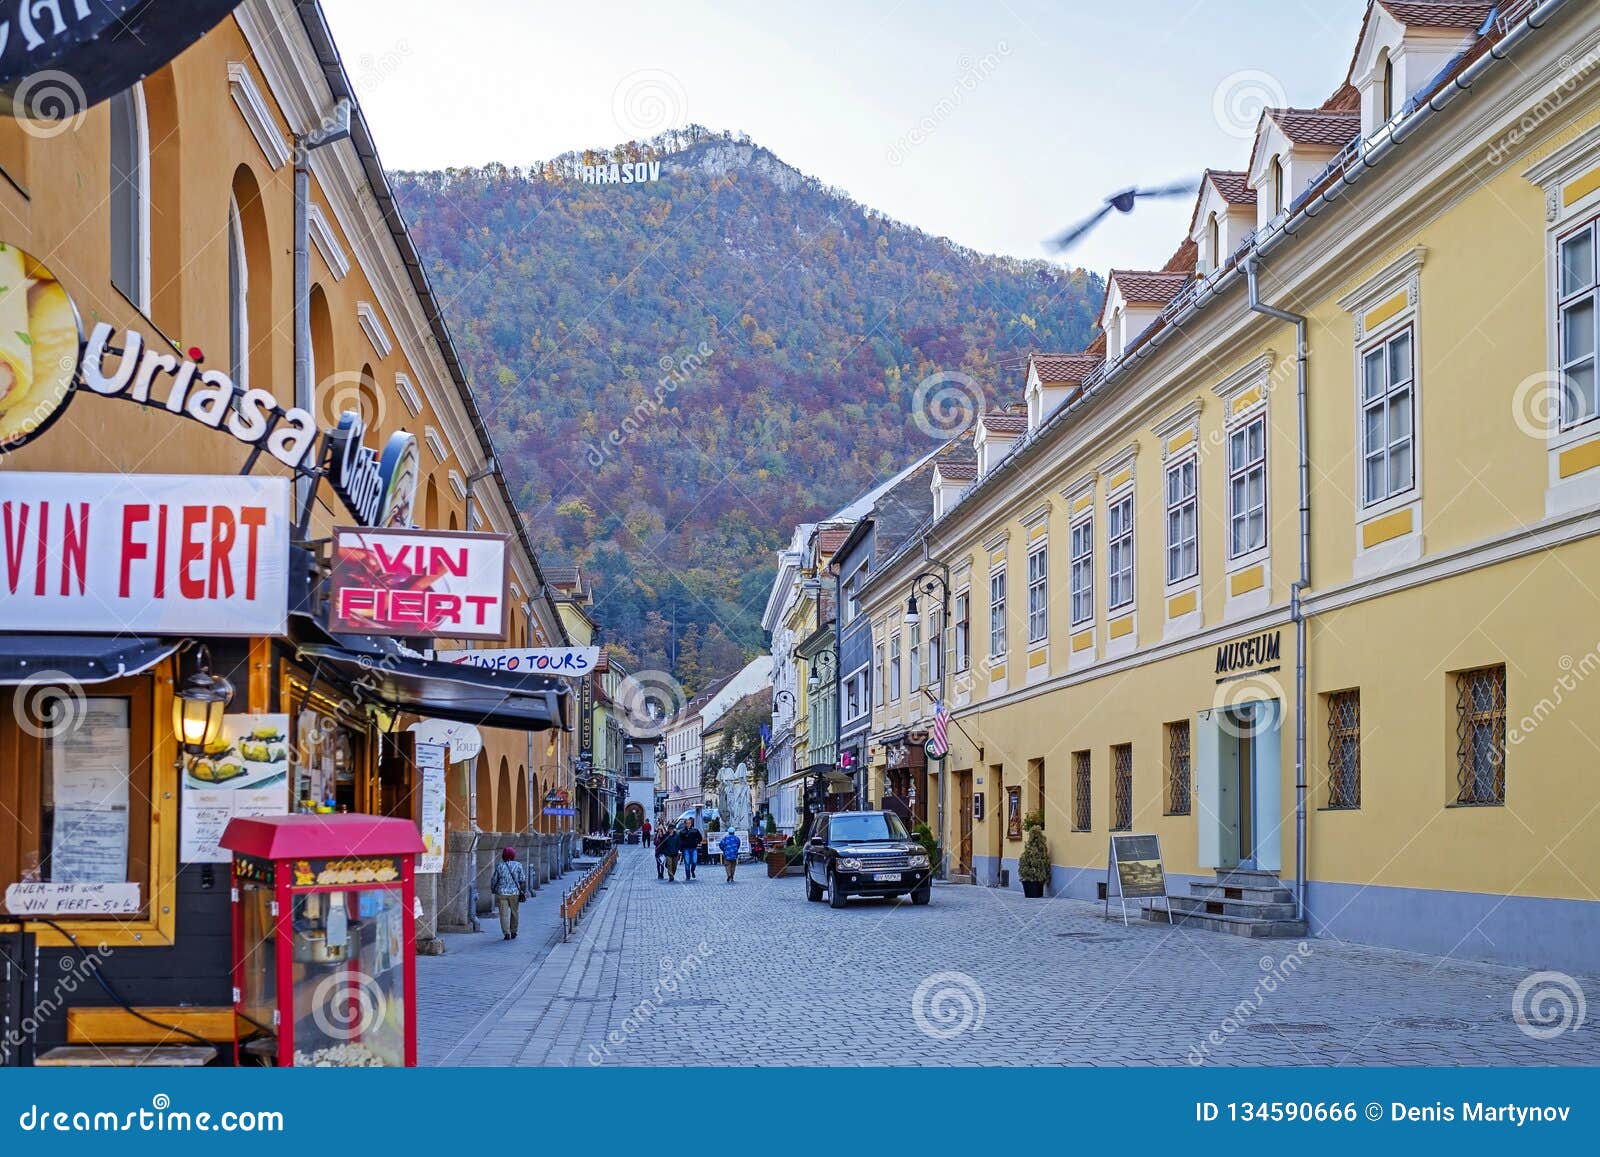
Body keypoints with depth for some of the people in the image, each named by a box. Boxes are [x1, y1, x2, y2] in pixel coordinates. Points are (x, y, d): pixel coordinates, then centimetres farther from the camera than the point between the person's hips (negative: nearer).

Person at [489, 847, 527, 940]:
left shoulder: (499, 866, -1)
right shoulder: (518, 866, -1)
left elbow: (494, 880, 4)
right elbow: (523, 880, -3)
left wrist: (493, 890, 20)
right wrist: (524, 892, 5)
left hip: (502, 893, -1)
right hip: (514, 893, 1)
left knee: (504, 914, -1)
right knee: (514, 913, 16)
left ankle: (506, 933, -11)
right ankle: (513, 932, 24)